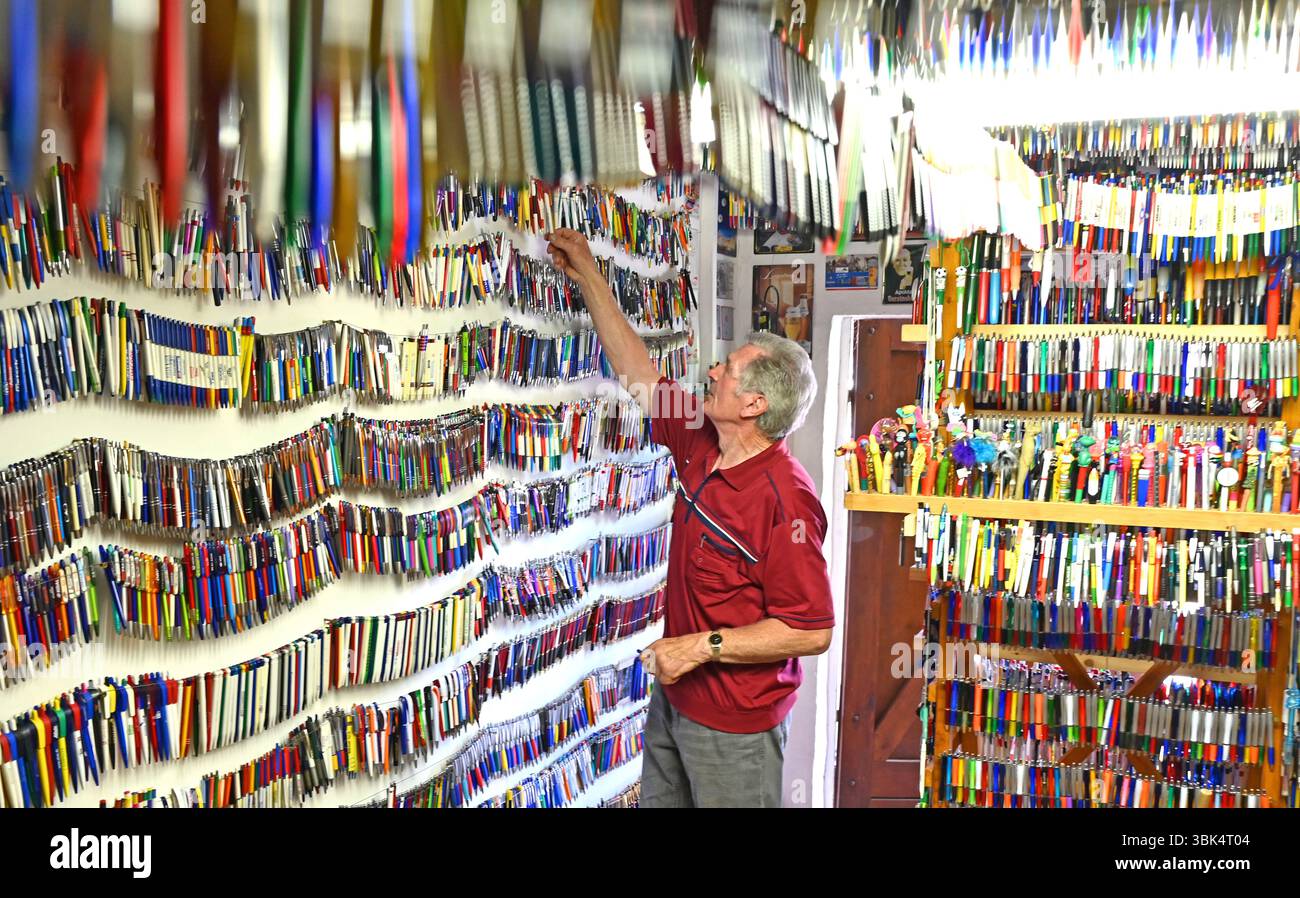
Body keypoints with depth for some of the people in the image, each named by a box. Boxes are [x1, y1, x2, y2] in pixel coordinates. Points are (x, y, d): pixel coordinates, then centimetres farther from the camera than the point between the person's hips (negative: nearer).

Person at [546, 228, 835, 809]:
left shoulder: (784, 499, -27)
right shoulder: (700, 445, -4)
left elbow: (812, 631, -26)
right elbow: (639, 374, 7)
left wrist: (703, 646, -23)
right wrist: (587, 275, 10)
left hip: (734, 723, -8)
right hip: (674, 698, 8)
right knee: (658, 799, 23)